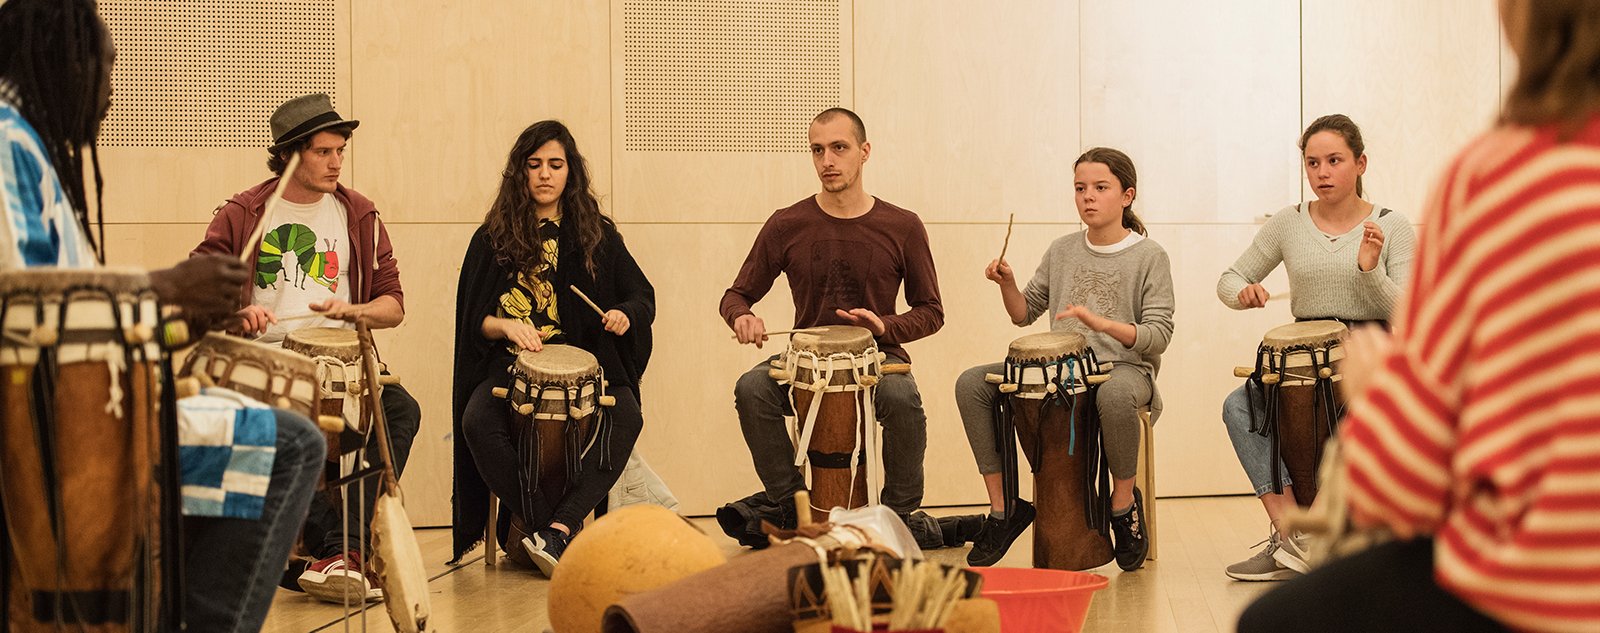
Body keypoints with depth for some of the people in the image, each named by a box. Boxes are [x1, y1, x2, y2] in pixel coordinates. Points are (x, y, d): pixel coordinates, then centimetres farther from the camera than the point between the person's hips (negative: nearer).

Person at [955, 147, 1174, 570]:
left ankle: (1124, 502, -15)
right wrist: (1008, 285, -2)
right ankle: (1002, 507, -7)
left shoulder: (1149, 257, -2)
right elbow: (1024, 314, 19)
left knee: (1114, 396, -43)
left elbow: (1158, 336, -10)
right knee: (971, 384, -15)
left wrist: (1102, 323, -26)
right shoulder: (1062, 251, 13)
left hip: (1124, 367, -5)